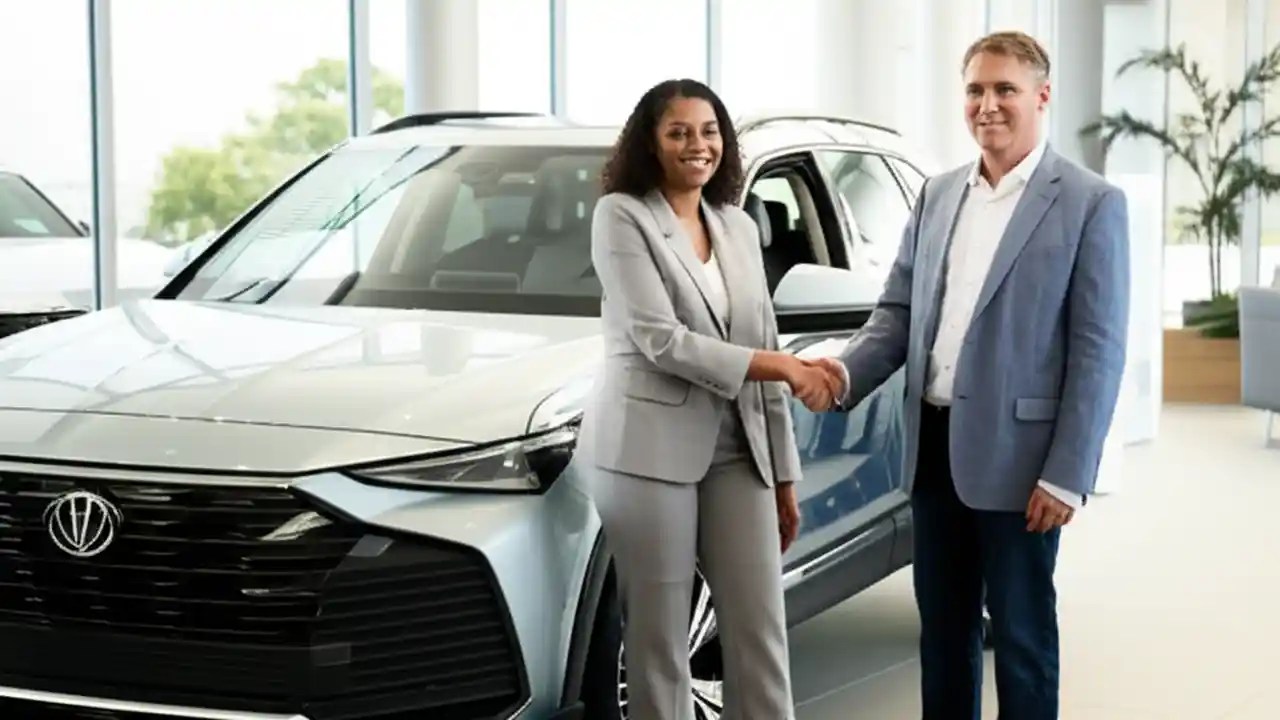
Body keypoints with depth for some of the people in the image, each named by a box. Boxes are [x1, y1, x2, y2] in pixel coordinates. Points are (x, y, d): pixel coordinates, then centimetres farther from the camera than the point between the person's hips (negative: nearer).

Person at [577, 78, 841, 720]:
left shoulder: (739, 227, 14)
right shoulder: (621, 216, -4)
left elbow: (764, 348, 15)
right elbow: (658, 339, -14)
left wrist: (784, 474, 14)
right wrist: (782, 366, -15)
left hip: (736, 453, 5)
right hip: (650, 449, -5)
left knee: (761, 632, 2)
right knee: (659, 638, 1)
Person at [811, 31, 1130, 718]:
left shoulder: (1090, 203, -6)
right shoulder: (937, 195, 11)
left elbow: (1099, 350, -10)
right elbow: (898, 309, 12)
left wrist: (1067, 476, -16)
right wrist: (848, 372, -9)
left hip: (1016, 454, -5)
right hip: (934, 445, 6)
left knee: (1020, 634, 6)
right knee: (942, 628, 15)